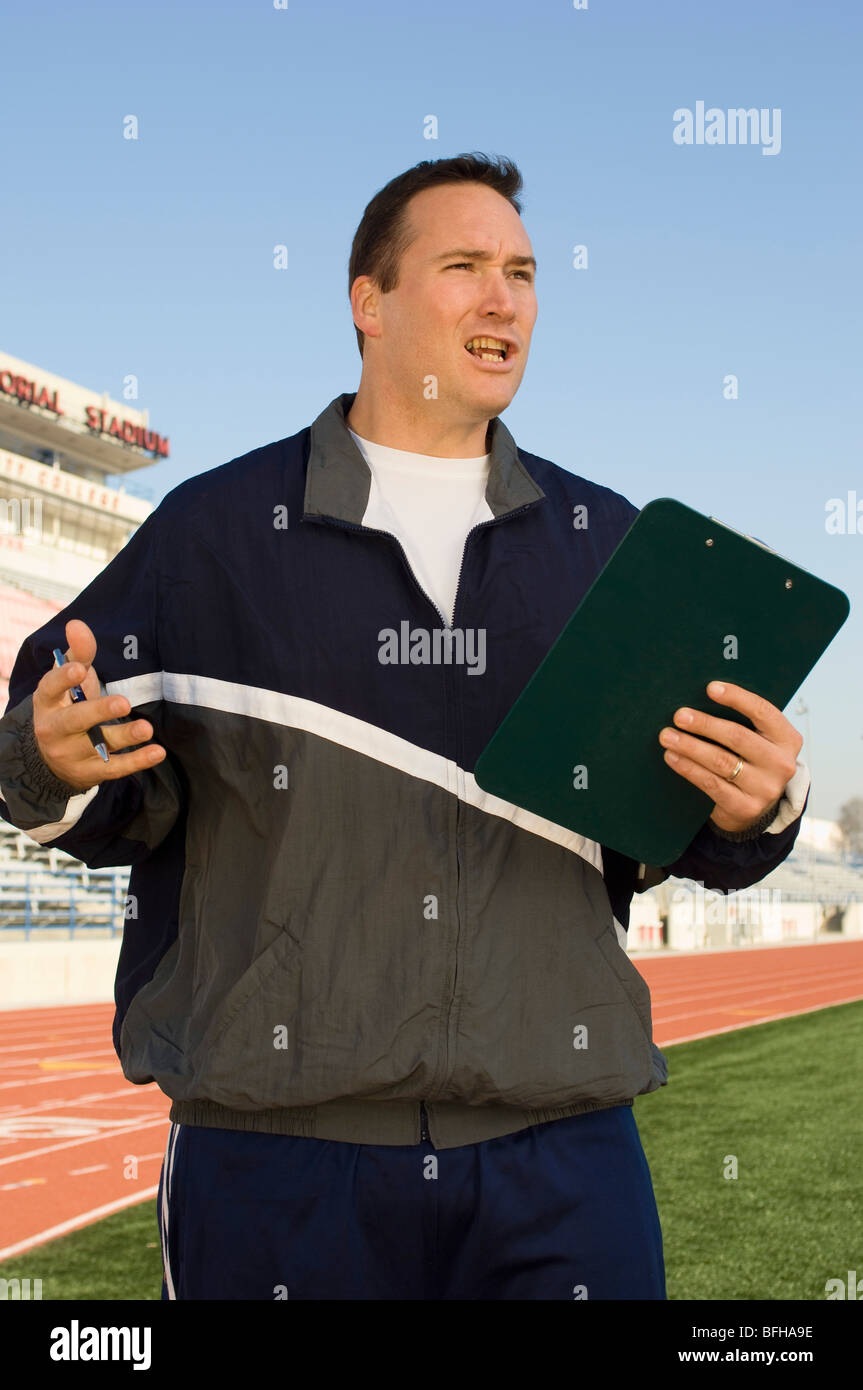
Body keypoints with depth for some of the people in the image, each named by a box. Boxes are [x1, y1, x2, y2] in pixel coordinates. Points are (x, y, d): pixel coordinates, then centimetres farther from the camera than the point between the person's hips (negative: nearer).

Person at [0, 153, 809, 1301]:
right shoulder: (215, 528, 6)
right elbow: (120, 804, 5)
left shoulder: (607, 541, 12)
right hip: (275, 1144, -1)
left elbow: (693, 828, 13)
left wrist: (755, 809, -9)